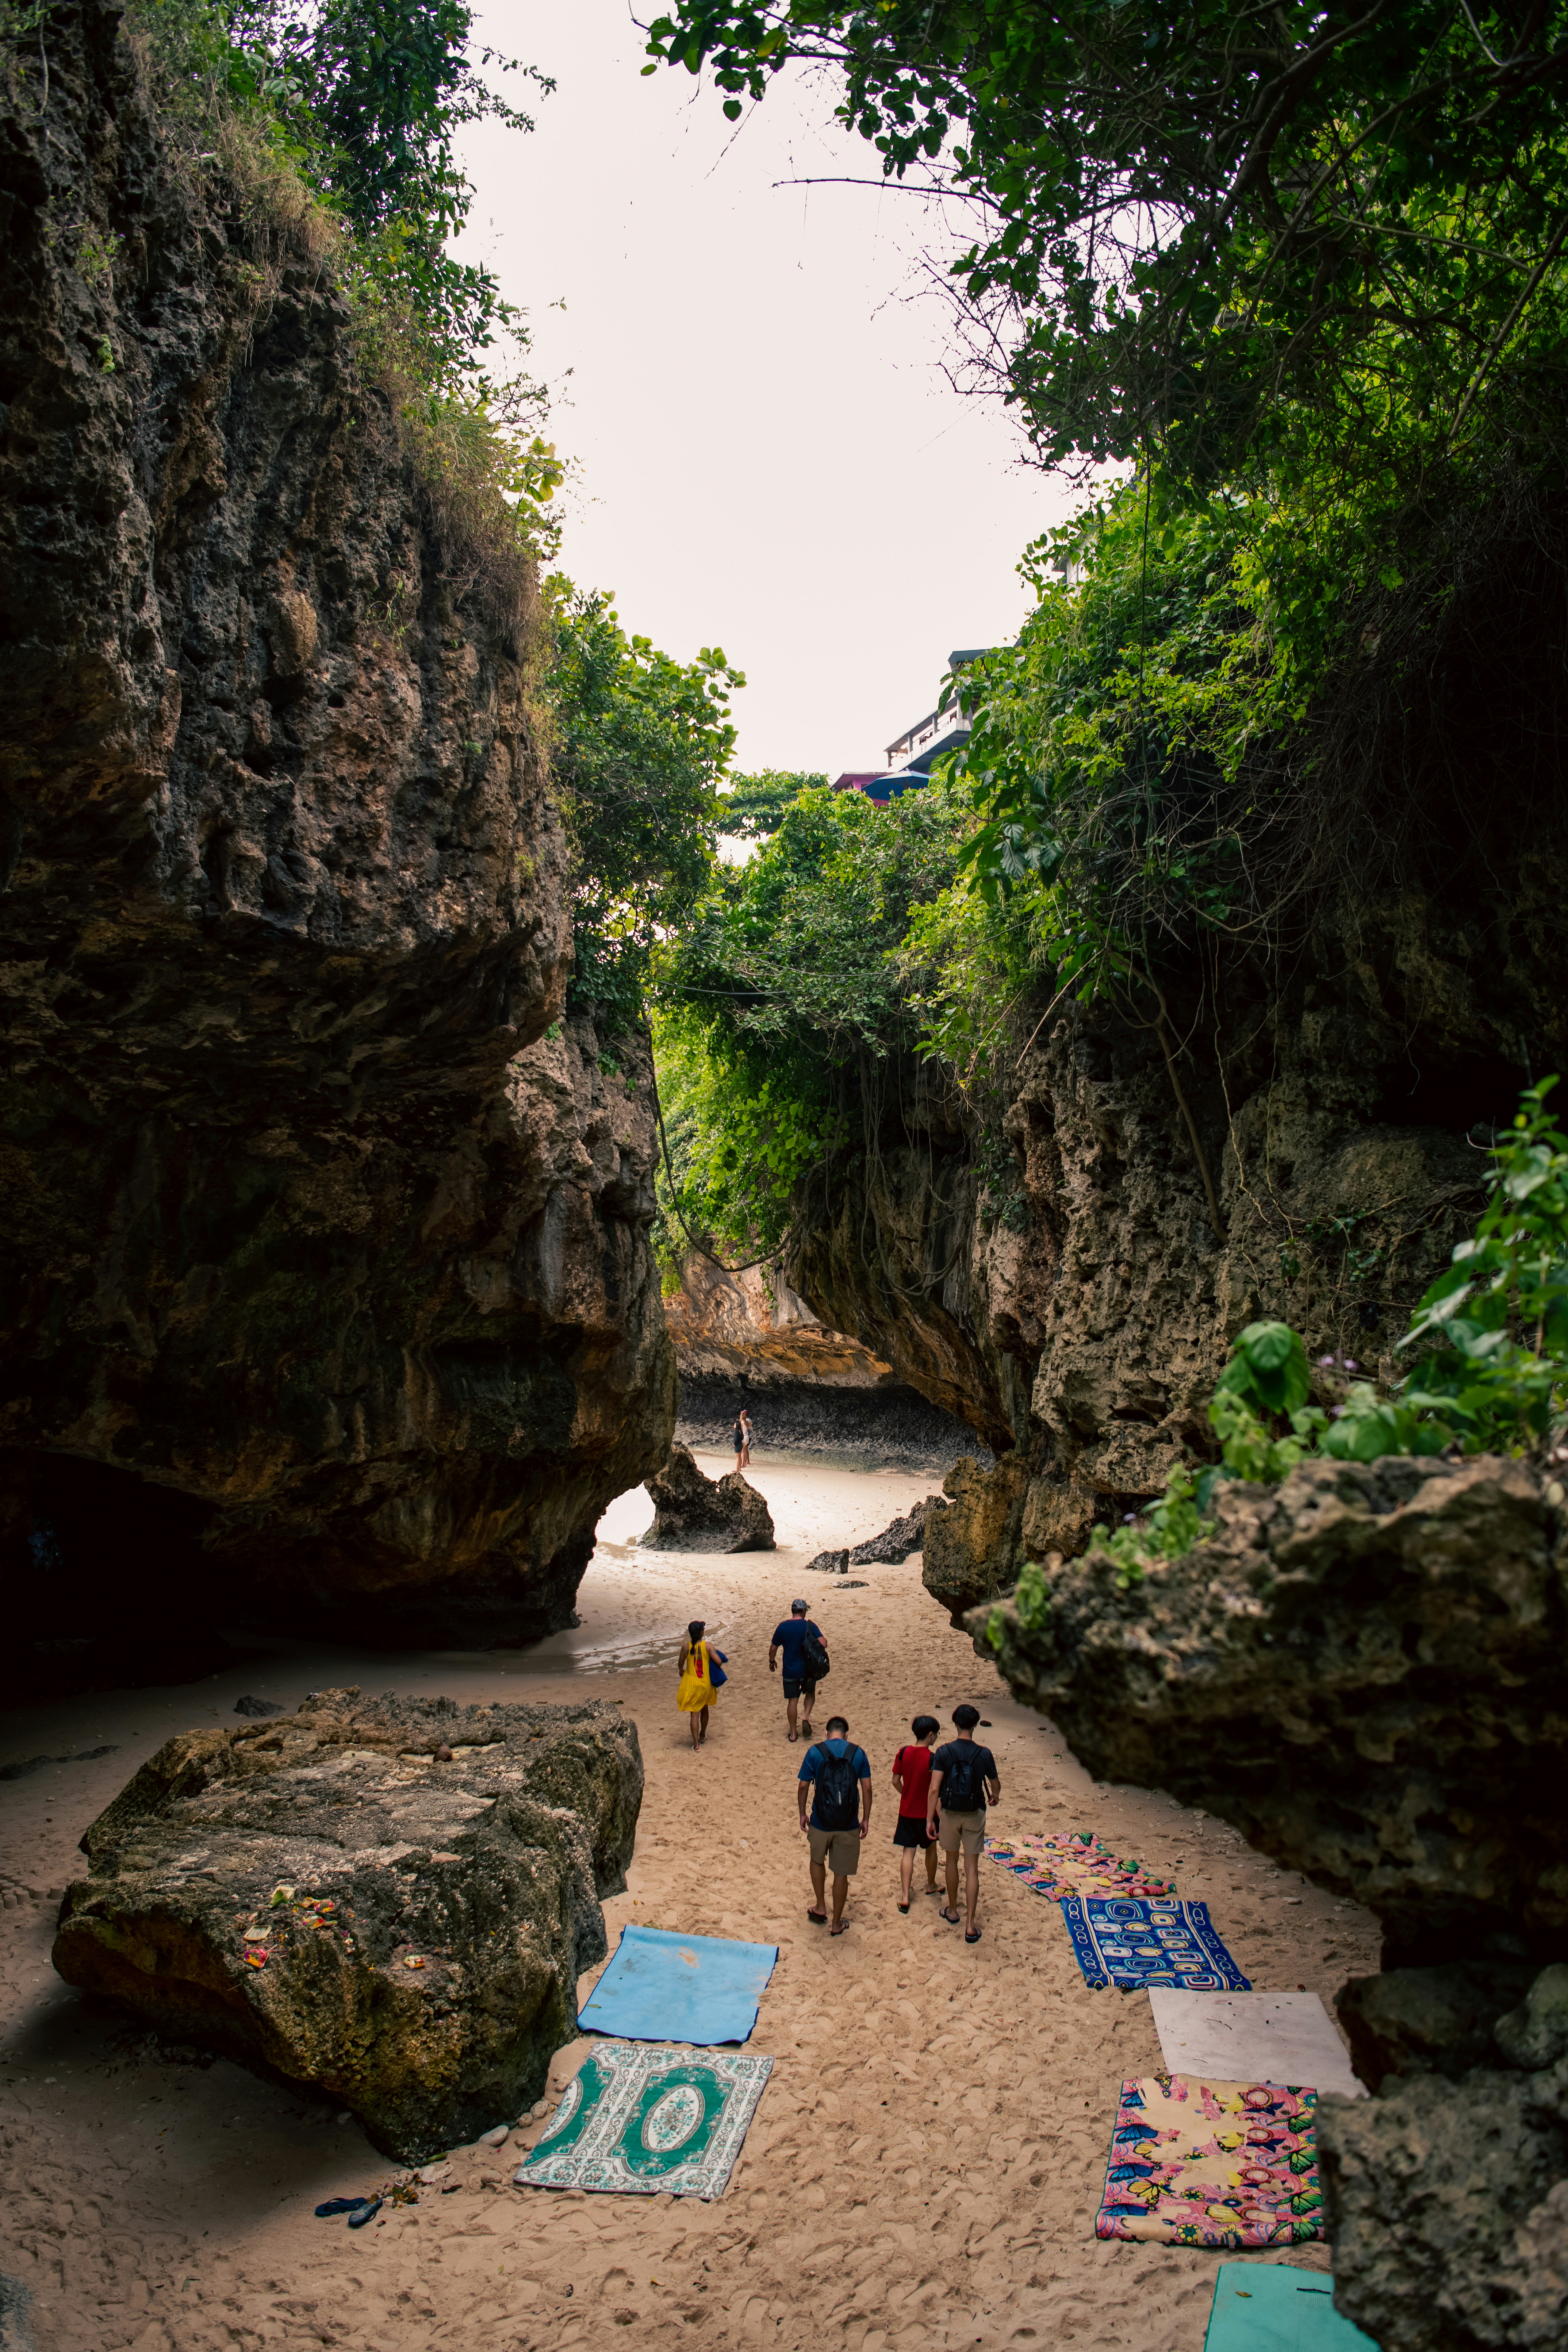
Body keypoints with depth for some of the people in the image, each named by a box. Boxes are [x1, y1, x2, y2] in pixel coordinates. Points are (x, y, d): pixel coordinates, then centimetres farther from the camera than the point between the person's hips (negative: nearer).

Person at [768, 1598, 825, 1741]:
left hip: (789, 1671, 1)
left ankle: (793, 1734, 15)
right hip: (807, 1669, -1)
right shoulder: (809, 1625, -11)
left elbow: (773, 1648, 1)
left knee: (793, 1701, 11)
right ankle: (807, 1717, 0)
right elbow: (824, 1644, -18)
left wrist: (772, 1662, 19)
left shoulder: (782, 1627, -5)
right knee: (810, 1693, 23)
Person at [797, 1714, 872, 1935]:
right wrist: (866, 1819, 8)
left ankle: (820, 1908, 31)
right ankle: (837, 1924, 22)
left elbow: (803, 1786, -2)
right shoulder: (858, 1753, -2)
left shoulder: (815, 1752, -5)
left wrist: (802, 1814, 10)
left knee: (818, 1860, 28)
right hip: (849, 1825, 0)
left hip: (821, 1823, 0)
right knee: (841, 1873, 12)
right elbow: (867, 1789, -1)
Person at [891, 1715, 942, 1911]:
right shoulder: (932, 1759, -20)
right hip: (927, 1813, -3)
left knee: (908, 1852, 6)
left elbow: (896, 1781, 0)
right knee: (931, 1849, 20)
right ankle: (931, 1886, 39)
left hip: (906, 1811, 3)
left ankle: (905, 1897, 0)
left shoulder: (903, 1753, -7)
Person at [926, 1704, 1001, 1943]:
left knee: (952, 1861, 20)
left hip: (950, 1813, 0)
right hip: (975, 1815, 0)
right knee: (972, 1868, 4)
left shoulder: (944, 1752, -12)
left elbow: (934, 1789, -16)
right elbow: (996, 1786, 6)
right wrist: (994, 1797, 29)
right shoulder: (984, 1755, -10)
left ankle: (952, 1911, 35)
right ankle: (970, 1926, 0)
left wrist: (930, 1820, -10)